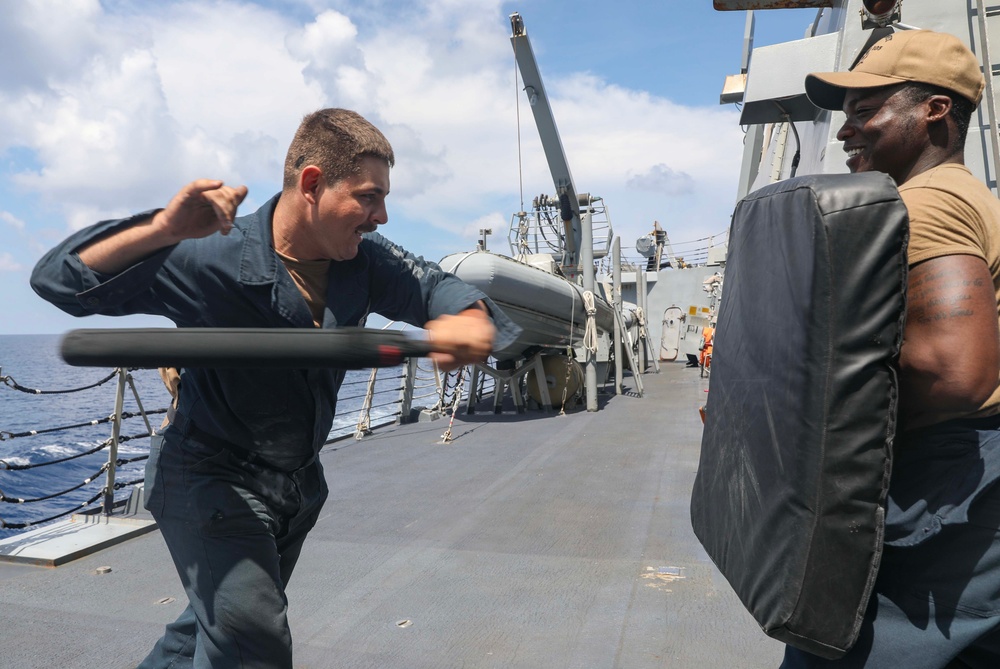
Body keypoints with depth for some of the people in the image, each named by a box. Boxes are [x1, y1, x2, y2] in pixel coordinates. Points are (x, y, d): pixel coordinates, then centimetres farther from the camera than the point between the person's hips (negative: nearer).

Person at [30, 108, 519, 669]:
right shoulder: (211, 258, -25)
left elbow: (435, 285, -9)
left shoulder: (365, 260, -12)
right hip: (212, 478, -6)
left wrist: (467, 321, -33)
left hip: (299, 483, 6)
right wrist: (164, 229, -43)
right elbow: (60, 280, -25)